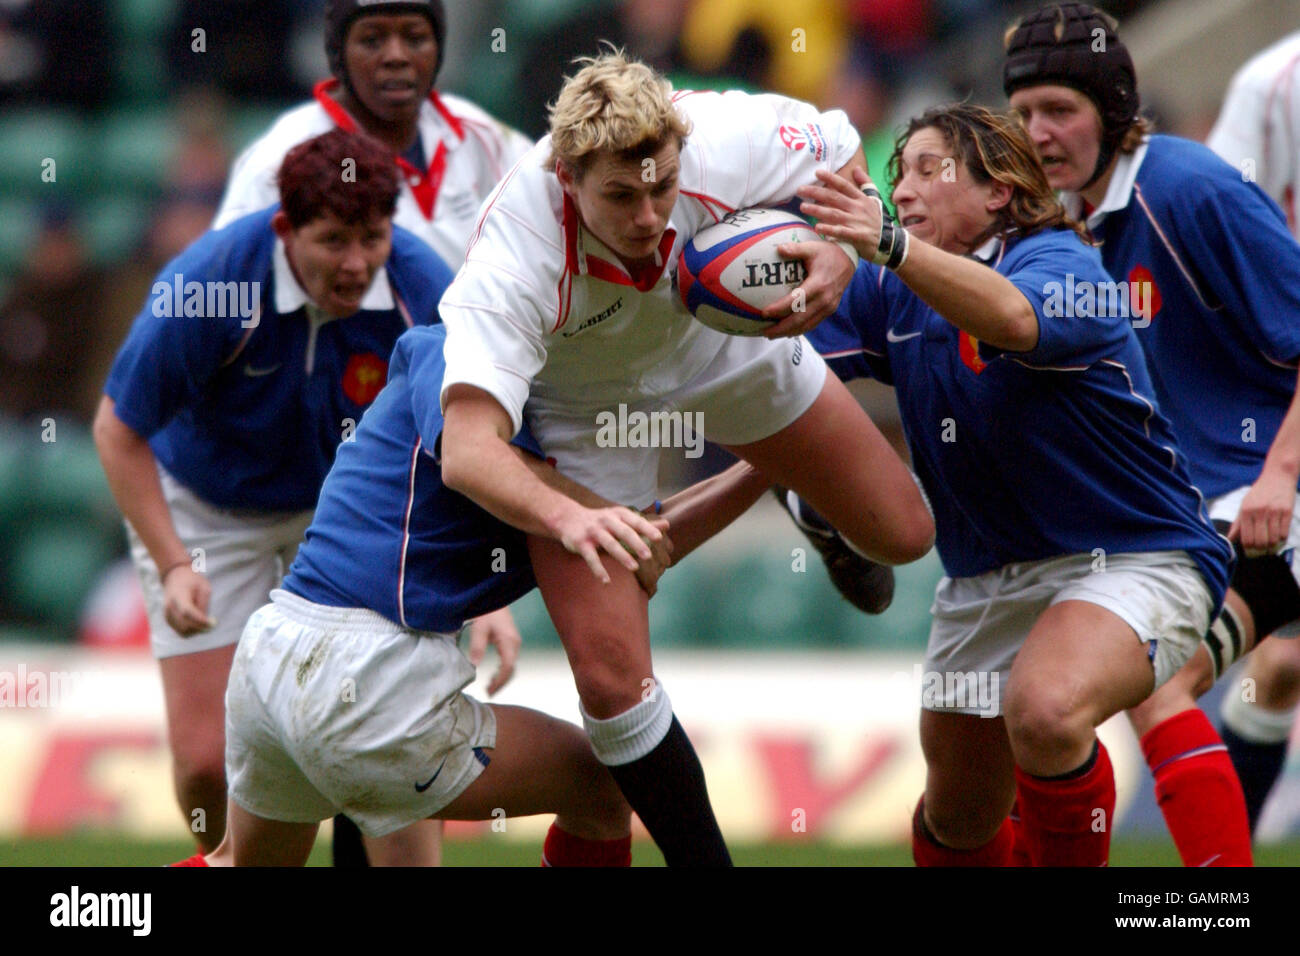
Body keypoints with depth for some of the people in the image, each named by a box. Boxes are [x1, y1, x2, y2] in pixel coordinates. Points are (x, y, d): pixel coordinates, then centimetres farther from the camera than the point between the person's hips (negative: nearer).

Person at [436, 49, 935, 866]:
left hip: (726, 343, 3)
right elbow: (466, 450, -51)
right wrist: (569, 520, -69)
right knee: (611, 674, -14)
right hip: (586, 402, -3)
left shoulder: (722, 140, -34)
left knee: (902, 534, 11)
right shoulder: (509, 267, -43)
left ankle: (814, 506, 49)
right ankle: (702, 858, 7)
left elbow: (842, 148, -11)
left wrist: (838, 252, -30)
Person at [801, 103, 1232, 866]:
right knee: (958, 822, 12)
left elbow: (1012, 318, -40)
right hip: (985, 584, 7)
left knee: (1044, 710, -35)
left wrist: (891, 243, -55)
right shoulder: (892, 290, 7)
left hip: (1133, 558, -7)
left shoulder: (1061, 263, -16)